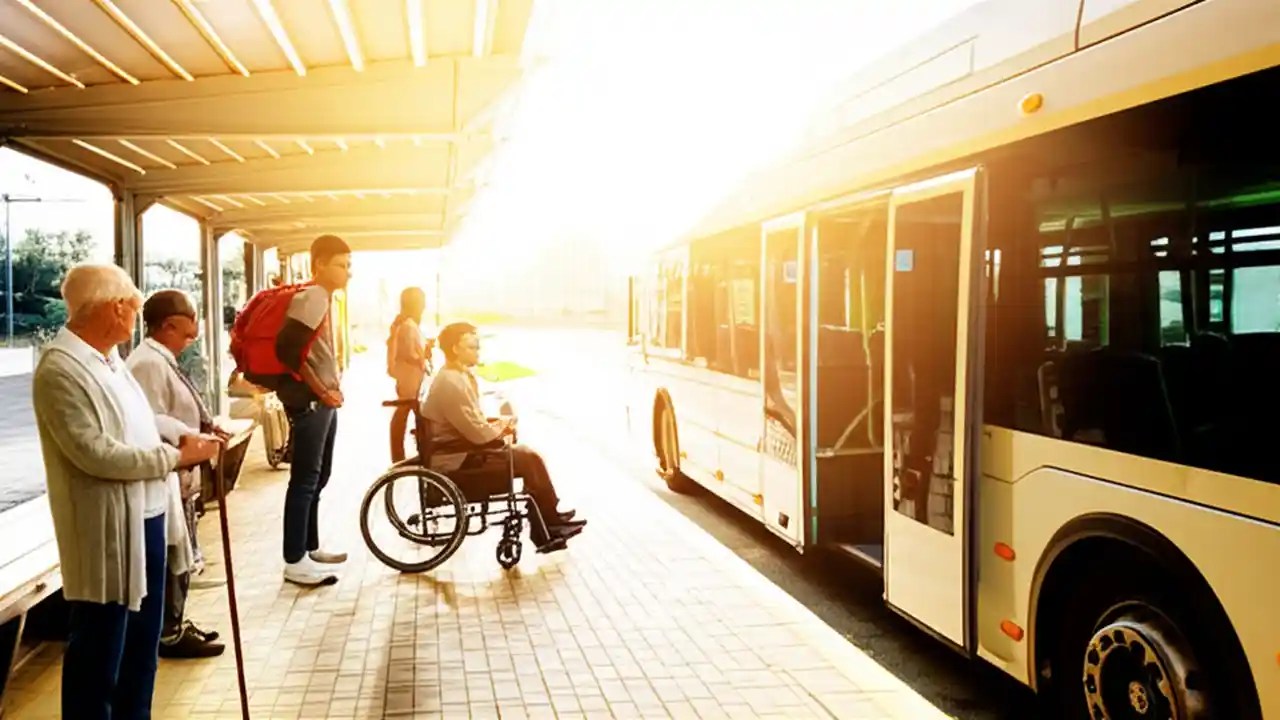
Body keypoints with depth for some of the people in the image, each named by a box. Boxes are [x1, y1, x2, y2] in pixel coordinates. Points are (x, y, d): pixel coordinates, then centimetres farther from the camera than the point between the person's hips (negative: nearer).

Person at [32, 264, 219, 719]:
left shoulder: (108, 358, 9)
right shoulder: (60, 369, -21)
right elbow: (94, 453, -26)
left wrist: (184, 434, 6)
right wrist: (176, 457, -19)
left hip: (146, 517, 10)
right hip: (106, 530, -10)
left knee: (143, 639, 21)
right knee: (99, 652, 5)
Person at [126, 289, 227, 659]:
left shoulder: (161, 361, 14)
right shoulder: (148, 363, -19)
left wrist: (203, 429, 8)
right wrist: (196, 439, -22)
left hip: (178, 476, 11)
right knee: (172, 557, 0)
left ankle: (175, 623, 29)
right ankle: (170, 633, 11)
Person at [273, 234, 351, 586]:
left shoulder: (324, 298, 14)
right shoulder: (310, 298, -15)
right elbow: (287, 349, -24)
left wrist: (333, 387, 10)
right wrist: (321, 391, -17)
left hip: (325, 401, 10)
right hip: (310, 402, -10)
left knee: (318, 477, 15)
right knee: (305, 479, -6)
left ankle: (310, 547, 26)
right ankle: (295, 561, -1)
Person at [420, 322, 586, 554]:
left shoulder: (461, 376, 10)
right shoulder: (450, 383, -23)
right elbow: (478, 433, -23)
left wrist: (498, 425, 0)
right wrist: (501, 427, -4)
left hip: (463, 447, 10)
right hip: (457, 459, -10)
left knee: (528, 455, 4)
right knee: (529, 460, -11)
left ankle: (543, 533, 4)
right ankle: (551, 523, 7)